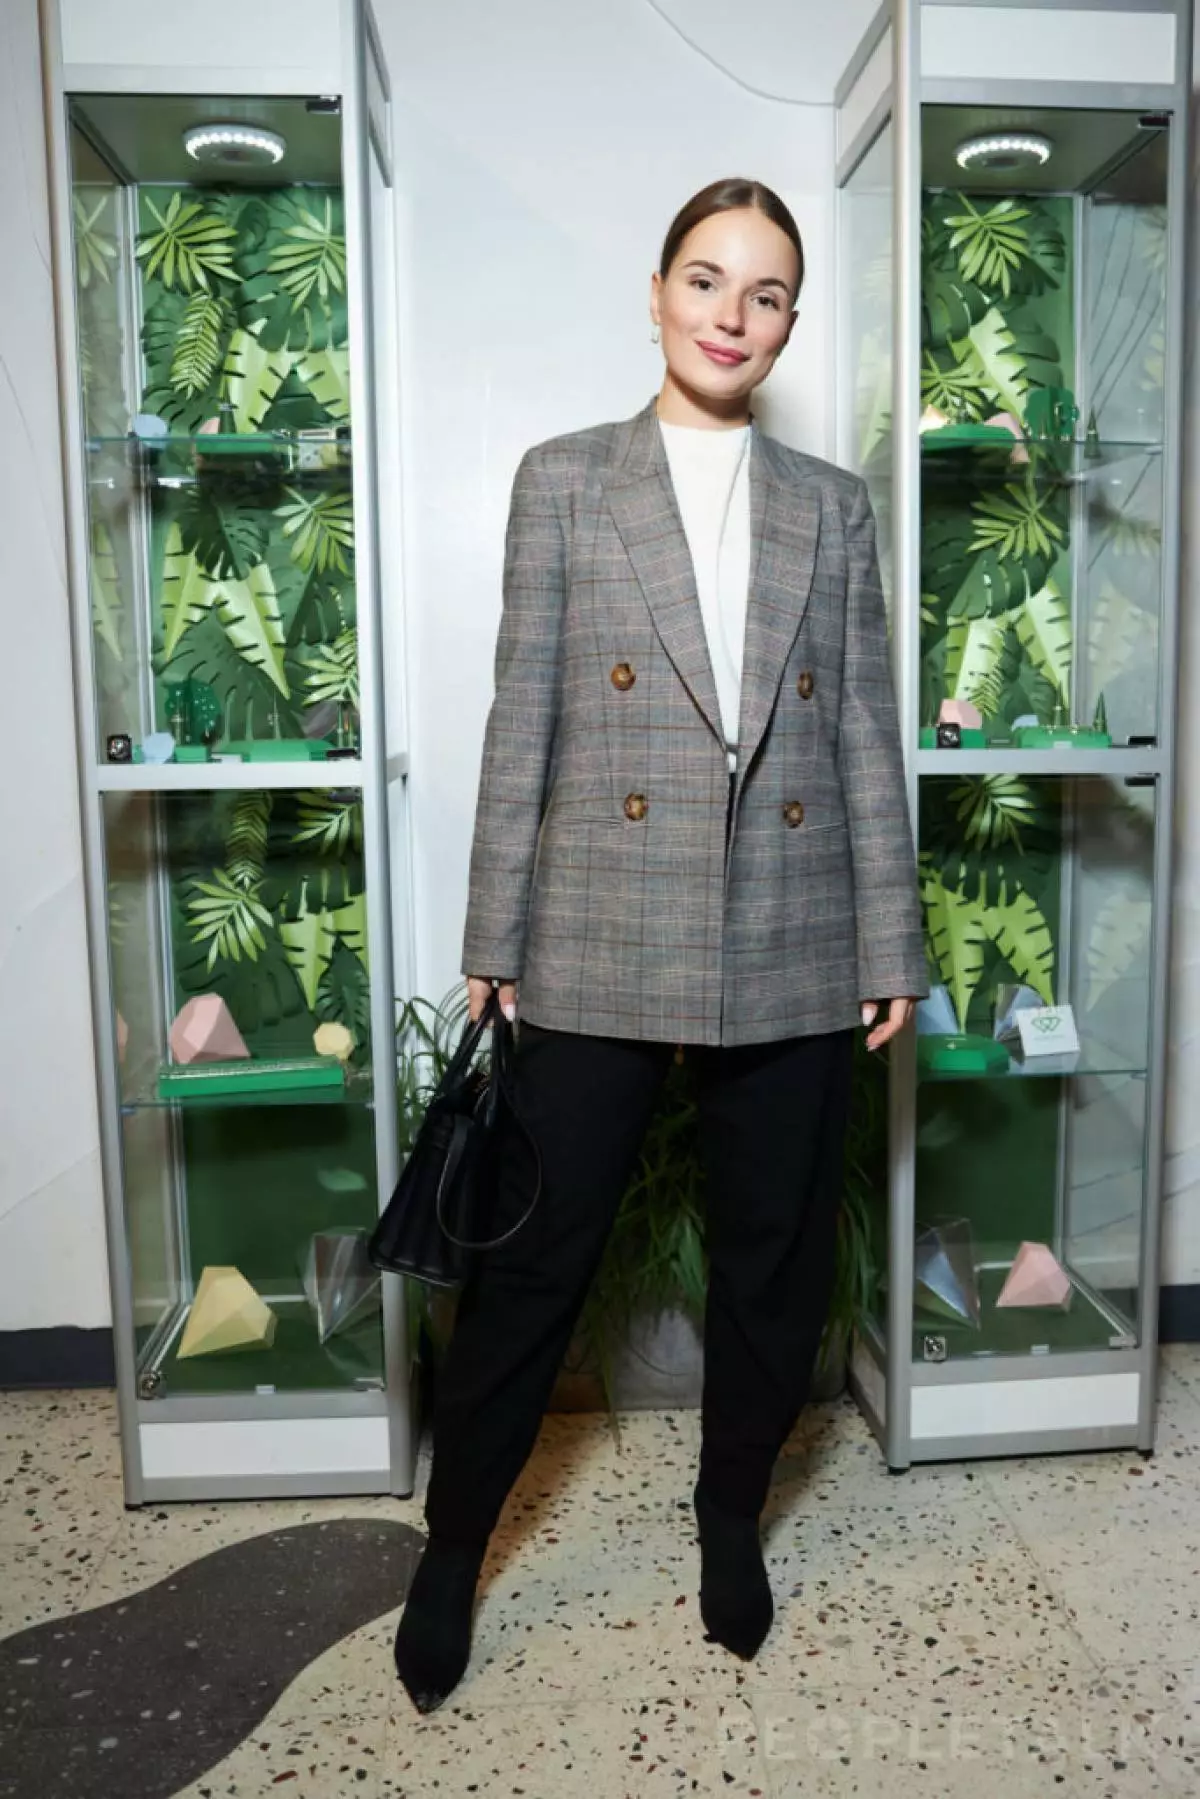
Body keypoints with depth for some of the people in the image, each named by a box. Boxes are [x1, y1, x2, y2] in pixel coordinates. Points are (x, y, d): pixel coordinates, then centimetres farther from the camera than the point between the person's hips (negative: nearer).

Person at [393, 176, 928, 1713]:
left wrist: (890, 950, 3)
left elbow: (867, 736, 7)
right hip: (602, 949, -2)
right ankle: (451, 1548, 31)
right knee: (533, 1256, 7)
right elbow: (521, 720, 1)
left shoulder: (832, 506, 10)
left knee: (773, 1259, 14)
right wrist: (495, 941, -2)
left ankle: (731, 1519, 39)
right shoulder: (562, 480, 4)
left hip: (793, 954, 3)